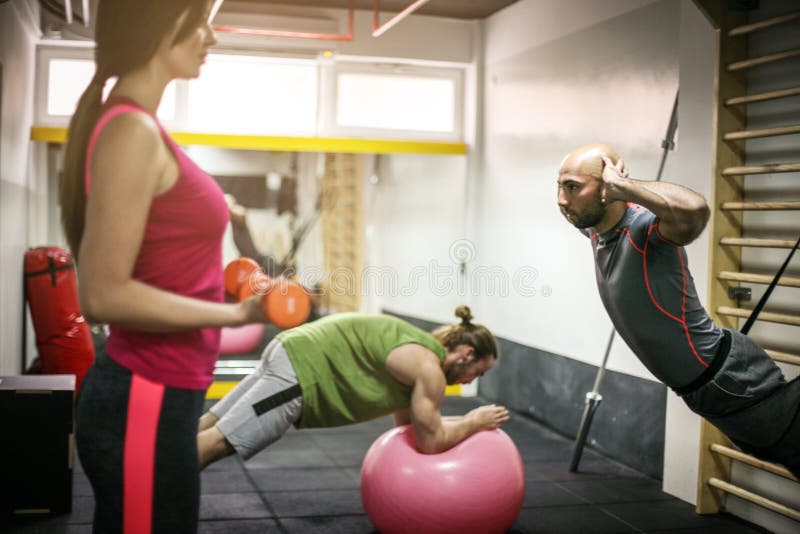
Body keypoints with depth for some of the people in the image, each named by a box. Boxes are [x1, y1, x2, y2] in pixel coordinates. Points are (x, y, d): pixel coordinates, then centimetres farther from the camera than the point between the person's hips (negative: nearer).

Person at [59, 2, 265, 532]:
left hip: (153, 396, 9)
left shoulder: (138, 127, 10)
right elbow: (103, 293, -22)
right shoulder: (132, 131, -17)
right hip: (145, 403, -9)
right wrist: (239, 313, -19)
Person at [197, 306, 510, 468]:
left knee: (206, 428, 10)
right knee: (217, 441, -14)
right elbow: (430, 441, -9)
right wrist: (474, 423, 5)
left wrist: (466, 422, 24)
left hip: (295, 355, 10)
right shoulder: (430, 369, -12)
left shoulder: (417, 356, 18)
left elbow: (410, 422, 28)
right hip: (302, 369, -10)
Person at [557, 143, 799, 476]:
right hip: (701, 391, 9)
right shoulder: (596, 232, 2)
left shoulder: (646, 226, -25)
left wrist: (622, 185, -37)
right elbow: (570, 210, 28)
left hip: (730, 378, -9)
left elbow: (694, 209, -51)